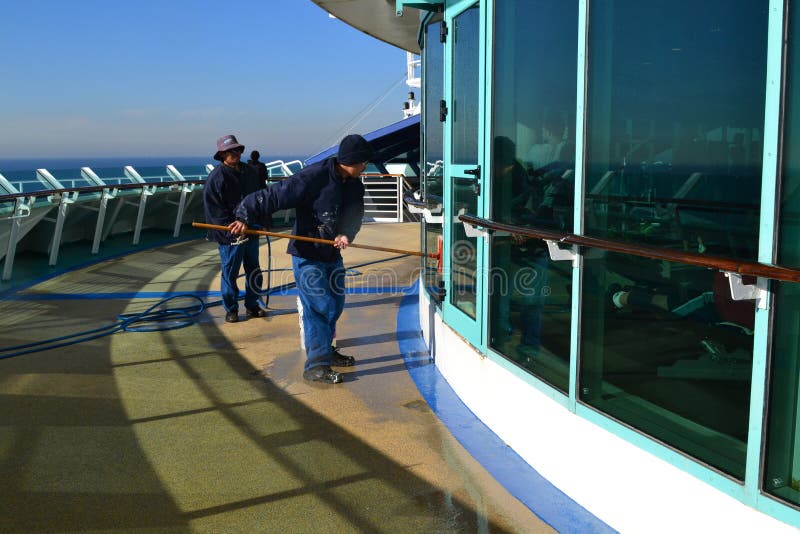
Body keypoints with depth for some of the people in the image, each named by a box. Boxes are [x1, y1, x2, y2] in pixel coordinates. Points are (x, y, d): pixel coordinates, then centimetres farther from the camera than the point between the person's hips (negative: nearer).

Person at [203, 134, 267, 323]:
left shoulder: (249, 171, 9)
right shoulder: (216, 177, -11)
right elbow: (213, 208, -14)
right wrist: (230, 229, -19)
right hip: (230, 236, -6)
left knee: (254, 270, 14)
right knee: (230, 273, 3)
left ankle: (252, 305, 27)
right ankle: (231, 309, 16)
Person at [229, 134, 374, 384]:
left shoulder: (355, 185, 3)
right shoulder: (313, 177, -22)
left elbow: (355, 215, 7)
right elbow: (275, 195, -25)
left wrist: (346, 234, -16)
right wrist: (246, 216, -31)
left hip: (332, 254, 8)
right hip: (307, 255, -8)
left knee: (335, 305, 17)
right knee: (318, 308, -9)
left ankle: (326, 351, 35)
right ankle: (316, 365, 0)